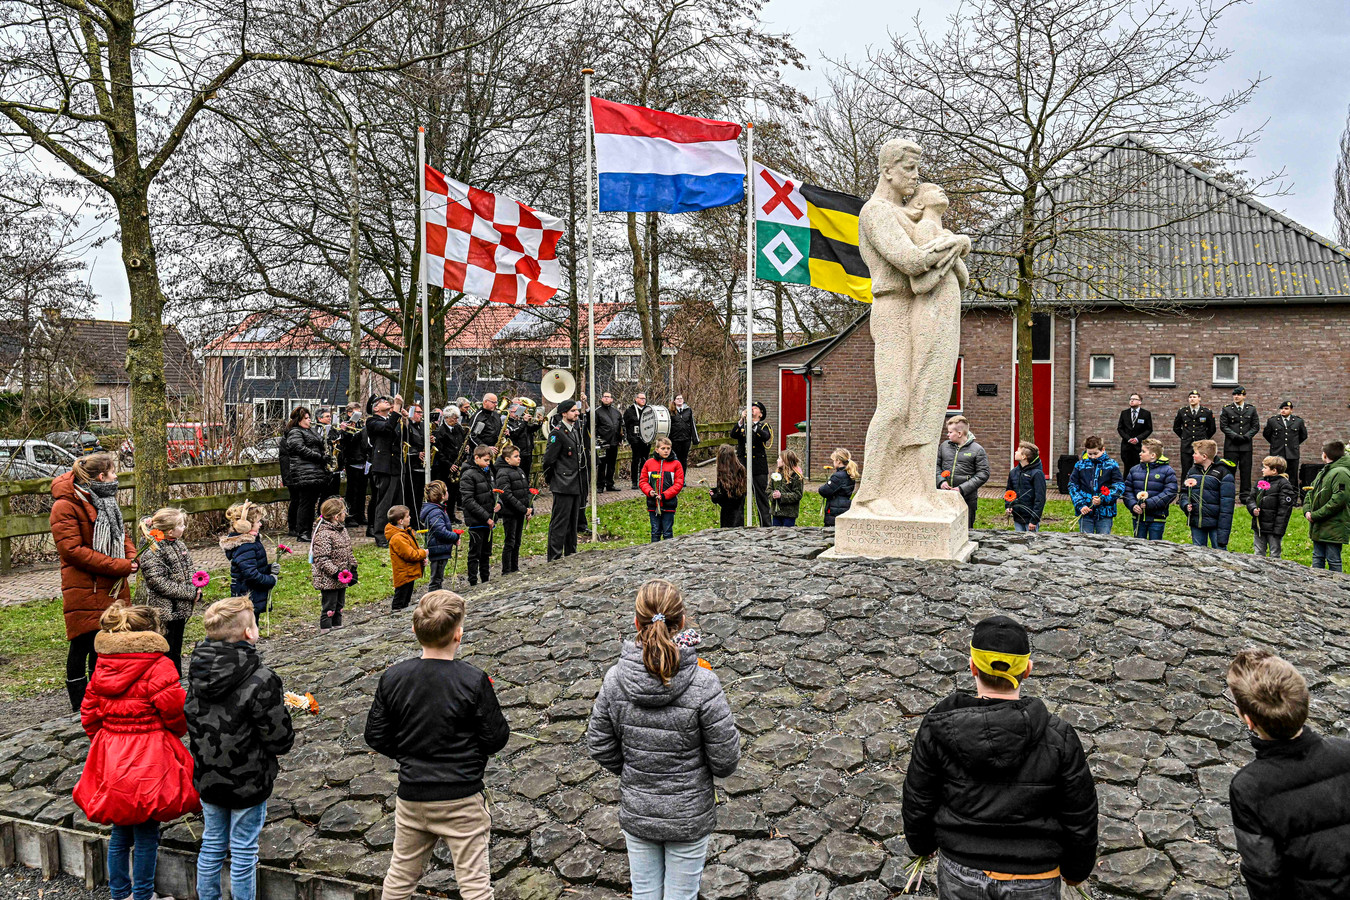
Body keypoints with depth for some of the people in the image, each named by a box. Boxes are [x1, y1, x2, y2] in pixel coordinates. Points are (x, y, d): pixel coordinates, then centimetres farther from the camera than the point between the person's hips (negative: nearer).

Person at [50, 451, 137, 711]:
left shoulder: (106, 500, 16)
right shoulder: (66, 506, -12)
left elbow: (122, 534, 22)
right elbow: (72, 549, -19)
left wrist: (131, 559, -1)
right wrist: (118, 566, -20)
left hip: (113, 587, 8)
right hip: (83, 589, -8)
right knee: (82, 644, -1)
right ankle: (80, 706, 11)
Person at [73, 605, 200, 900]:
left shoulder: (102, 666, 6)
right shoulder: (159, 666, -15)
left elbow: (89, 713, 11)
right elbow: (174, 709, -17)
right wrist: (177, 731, 5)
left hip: (111, 757, 7)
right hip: (150, 758, -7)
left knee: (120, 833, 19)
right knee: (146, 834, 6)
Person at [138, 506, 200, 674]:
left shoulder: (179, 545, 10)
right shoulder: (152, 552, -17)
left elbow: (190, 570, 16)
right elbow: (161, 583, -23)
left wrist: (197, 591, -3)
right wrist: (191, 593, -19)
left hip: (180, 609, 8)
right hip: (164, 611, -8)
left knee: (176, 651, 19)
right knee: (165, 653, -2)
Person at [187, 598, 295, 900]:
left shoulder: (198, 672, -6)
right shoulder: (261, 681, -27)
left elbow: (192, 720, 8)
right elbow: (281, 740, -20)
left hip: (207, 779, 6)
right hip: (248, 782, -6)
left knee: (212, 844, 22)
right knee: (243, 852, 10)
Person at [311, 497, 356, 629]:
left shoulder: (342, 530, 10)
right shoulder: (323, 534, -20)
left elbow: (348, 552, 18)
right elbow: (321, 559, -22)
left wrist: (353, 569, 10)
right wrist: (336, 573, -24)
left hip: (342, 579, 9)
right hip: (328, 580, -9)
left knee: (339, 607, 18)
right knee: (328, 609, -3)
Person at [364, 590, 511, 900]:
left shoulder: (392, 677, -6)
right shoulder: (473, 681, -17)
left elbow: (376, 738, 1)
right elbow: (496, 738, -10)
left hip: (411, 795, 4)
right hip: (462, 797, -4)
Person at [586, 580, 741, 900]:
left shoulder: (615, 679, -16)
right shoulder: (703, 684, -25)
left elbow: (599, 747, -5)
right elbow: (726, 759, -17)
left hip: (636, 813, 3)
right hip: (689, 815, -2)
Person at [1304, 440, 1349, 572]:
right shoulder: (1323, 472, 15)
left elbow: (1338, 500, -23)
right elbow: (1311, 492, 20)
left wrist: (1315, 515, -19)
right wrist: (1307, 510, 2)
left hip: (1334, 527, -9)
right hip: (1319, 527, 9)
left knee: (1333, 561, -2)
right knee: (1318, 558, 14)